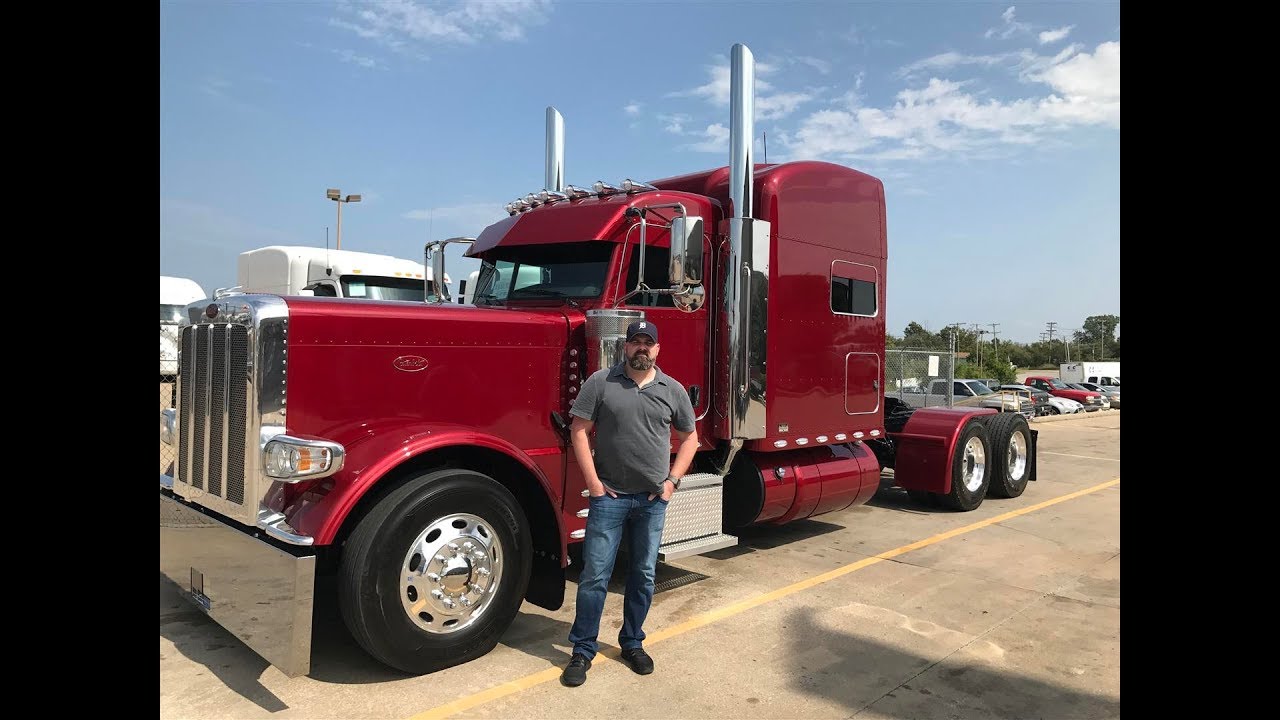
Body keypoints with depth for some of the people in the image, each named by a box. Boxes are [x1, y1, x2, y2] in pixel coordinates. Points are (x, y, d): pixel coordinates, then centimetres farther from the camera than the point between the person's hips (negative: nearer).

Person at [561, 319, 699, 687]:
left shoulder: (673, 390, 4)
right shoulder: (601, 381, -4)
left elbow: (689, 438, 13)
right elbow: (579, 430, -4)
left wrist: (672, 480, 3)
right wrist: (592, 481, -9)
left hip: (653, 499, 3)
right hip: (609, 495, -3)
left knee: (643, 576, 13)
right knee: (595, 575, 0)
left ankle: (633, 643, 29)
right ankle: (582, 651, 13)